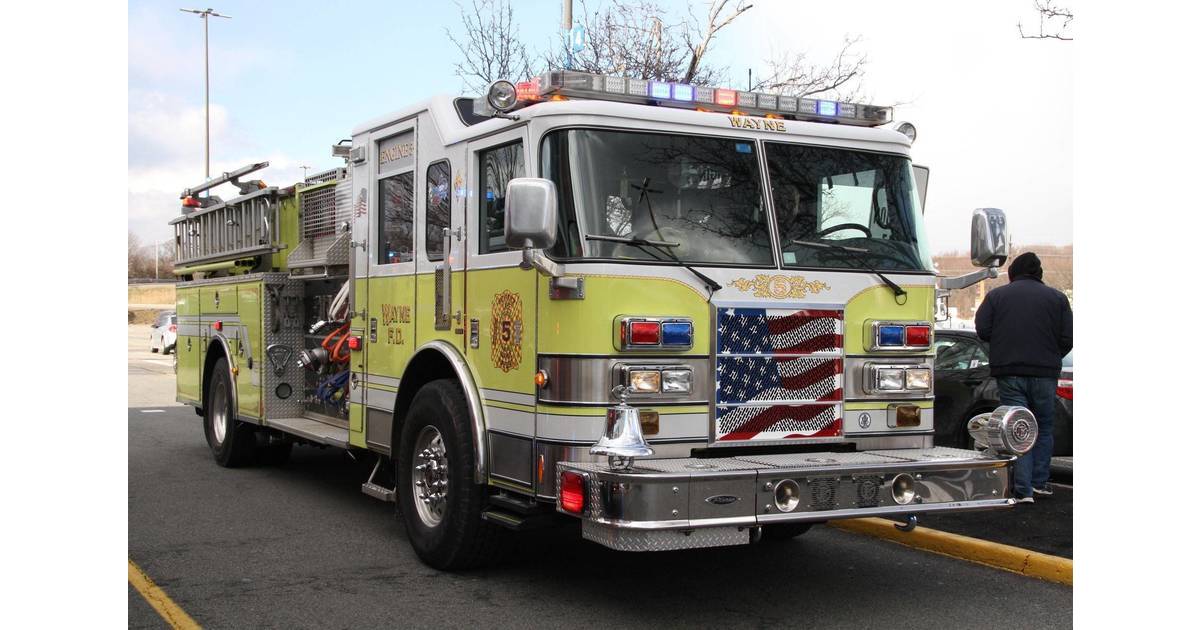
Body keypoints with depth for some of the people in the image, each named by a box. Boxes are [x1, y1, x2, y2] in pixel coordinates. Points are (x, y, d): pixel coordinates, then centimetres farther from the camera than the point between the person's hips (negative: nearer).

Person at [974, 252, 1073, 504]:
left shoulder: (996, 296, 3)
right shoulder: (1057, 298, 4)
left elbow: (982, 330, -3)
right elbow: (1067, 339, 0)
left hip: (1009, 372, 0)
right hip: (1045, 373, 1)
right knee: (1044, 428, 17)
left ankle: (1023, 490, -4)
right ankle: (1040, 481, 19)